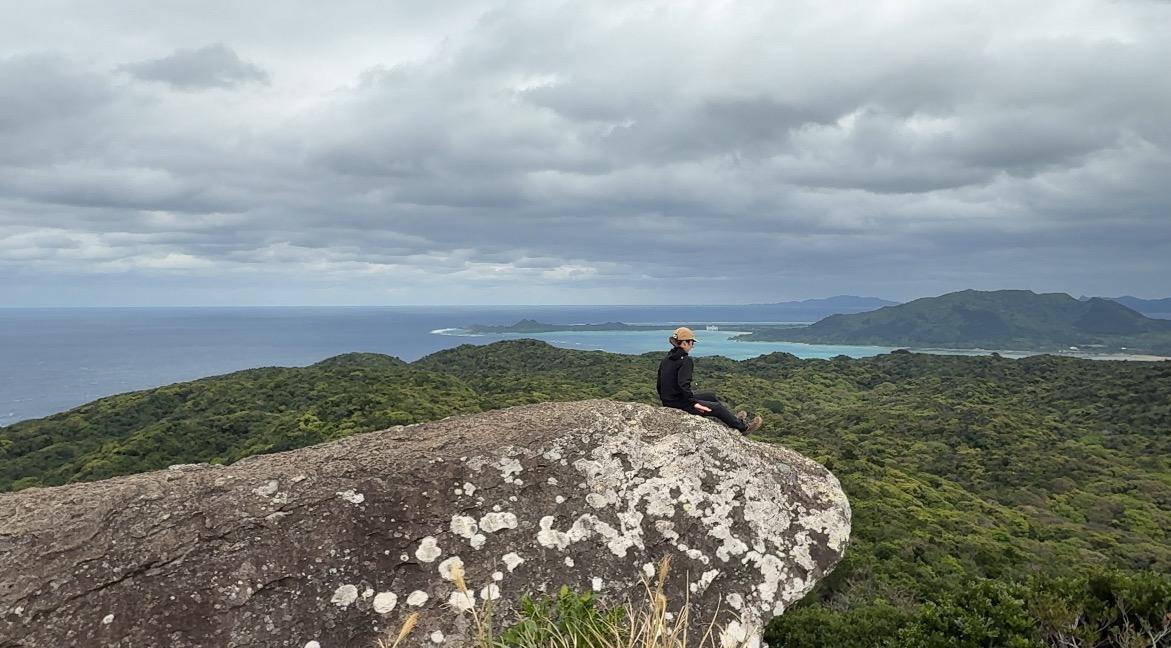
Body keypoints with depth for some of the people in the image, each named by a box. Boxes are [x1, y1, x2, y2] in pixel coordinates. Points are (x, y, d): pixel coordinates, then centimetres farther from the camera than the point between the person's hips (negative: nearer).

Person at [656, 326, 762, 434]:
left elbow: (659, 385, 12)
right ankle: (743, 427, 27)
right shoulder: (686, 360, -19)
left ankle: (733, 418, 41)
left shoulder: (666, 360, 7)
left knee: (711, 396, 25)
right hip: (680, 404, -9)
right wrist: (694, 403, -21)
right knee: (718, 408, 9)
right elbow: (683, 384, -30)